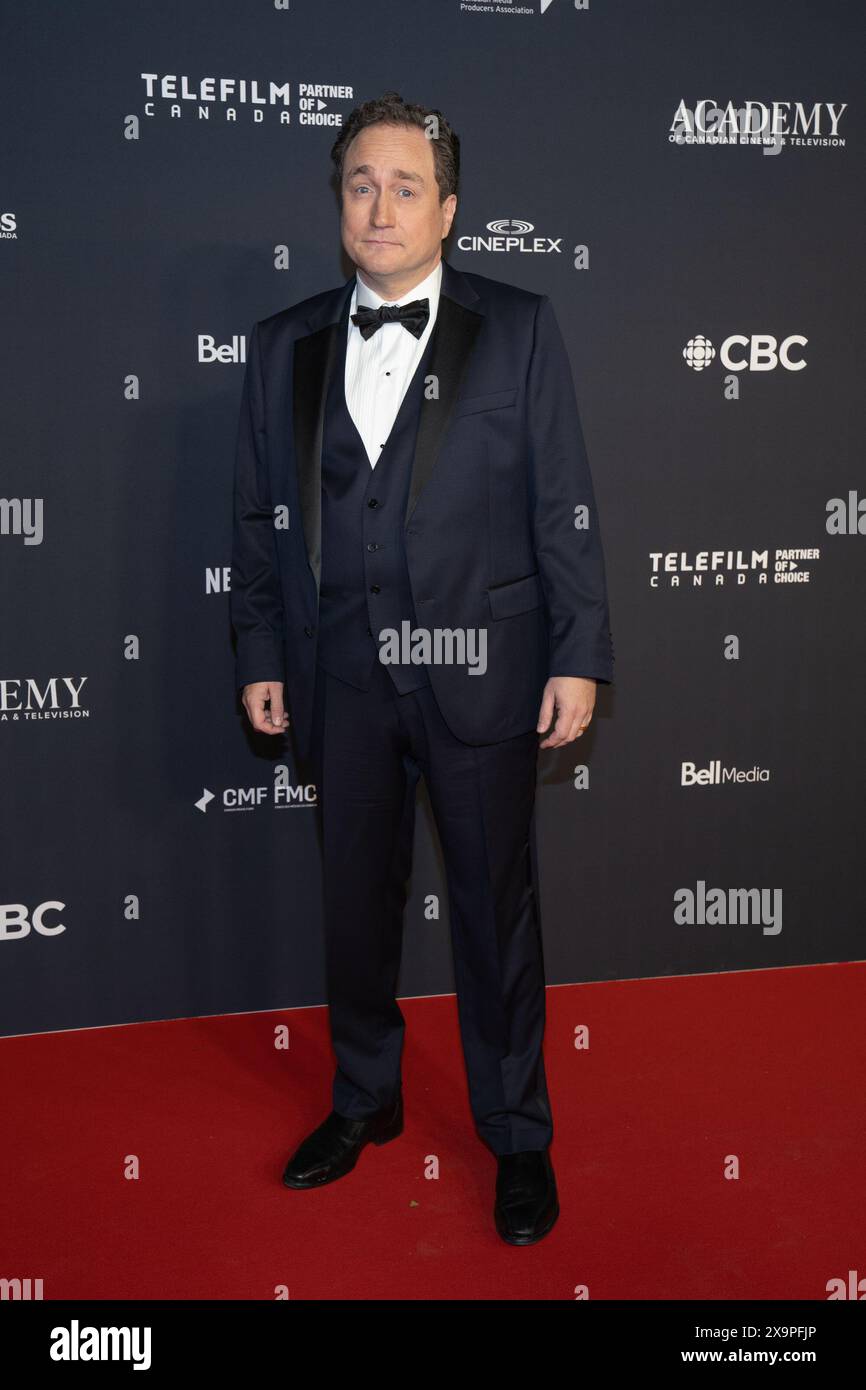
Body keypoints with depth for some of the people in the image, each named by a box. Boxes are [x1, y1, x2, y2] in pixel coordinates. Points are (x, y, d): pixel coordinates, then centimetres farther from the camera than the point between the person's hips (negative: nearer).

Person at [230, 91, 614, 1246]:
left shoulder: (519, 330, -1)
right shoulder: (283, 346, 7)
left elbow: (565, 505, -3)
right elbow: (261, 516, 9)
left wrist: (579, 657, -7)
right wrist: (261, 655, 5)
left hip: (479, 670, -3)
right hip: (343, 678, 3)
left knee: (496, 909, 8)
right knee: (356, 902, 15)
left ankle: (517, 1136, 26)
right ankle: (364, 1102, 37)